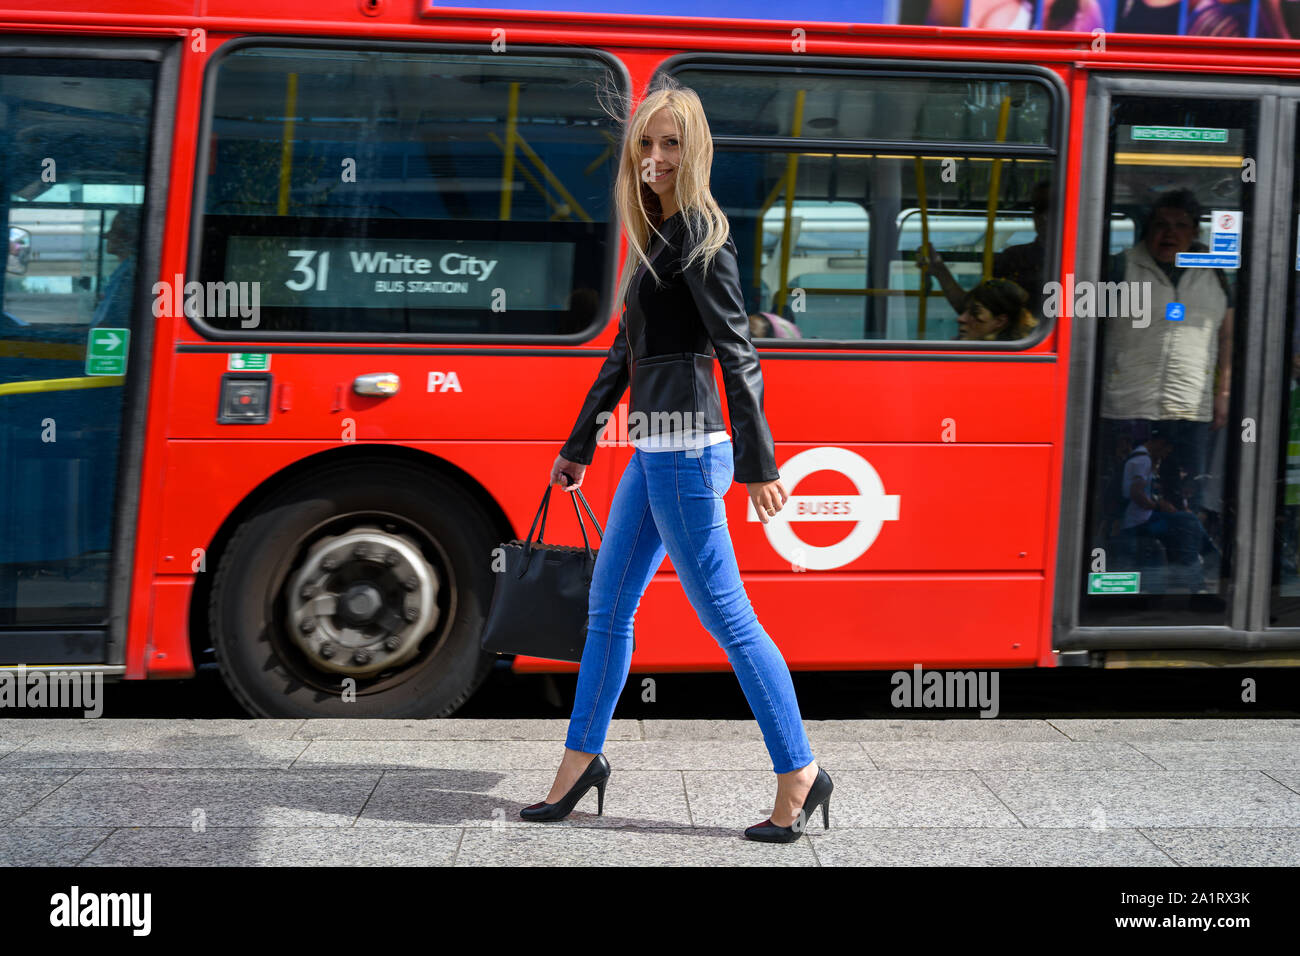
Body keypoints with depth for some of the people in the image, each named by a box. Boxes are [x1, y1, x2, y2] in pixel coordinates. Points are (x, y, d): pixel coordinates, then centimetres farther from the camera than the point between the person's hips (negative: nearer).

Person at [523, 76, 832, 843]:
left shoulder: (700, 232, -10)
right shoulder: (656, 235, 17)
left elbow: (737, 350, -16)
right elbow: (625, 353, 22)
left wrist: (758, 461, -20)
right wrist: (580, 446, 25)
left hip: (686, 452, -9)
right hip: (654, 452, 9)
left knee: (728, 617, -4)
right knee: (609, 605, 15)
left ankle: (800, 774, 6)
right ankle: (582, 759, 27)